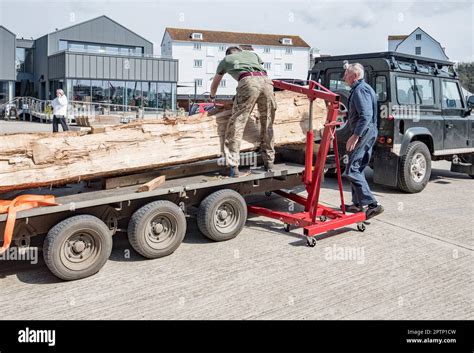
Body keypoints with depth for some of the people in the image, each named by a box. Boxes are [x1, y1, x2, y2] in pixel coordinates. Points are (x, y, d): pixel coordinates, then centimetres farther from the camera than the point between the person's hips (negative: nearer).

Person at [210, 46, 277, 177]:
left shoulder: (226, 59, 33)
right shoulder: (252, 54, 38)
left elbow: (214, 84, 44)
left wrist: (212, 97, 64)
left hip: (248, 82, -3)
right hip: (266, 81, 3)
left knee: (237, 123, -4)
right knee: (267, 124, 12)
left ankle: (233, 167, -11)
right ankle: (269, 163, 17)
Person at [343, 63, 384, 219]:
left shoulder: (360, 90, -14)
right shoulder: (362, 88, 20)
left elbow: (366, 115, -25)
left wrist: (355, 136, -28)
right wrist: (356, 135, 22)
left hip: (364, 133, -11)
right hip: (368, 133, 11)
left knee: (351, 170, -12)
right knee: (358, 169, 17)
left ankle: (372, 204, -14)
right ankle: (358, 203, 24)